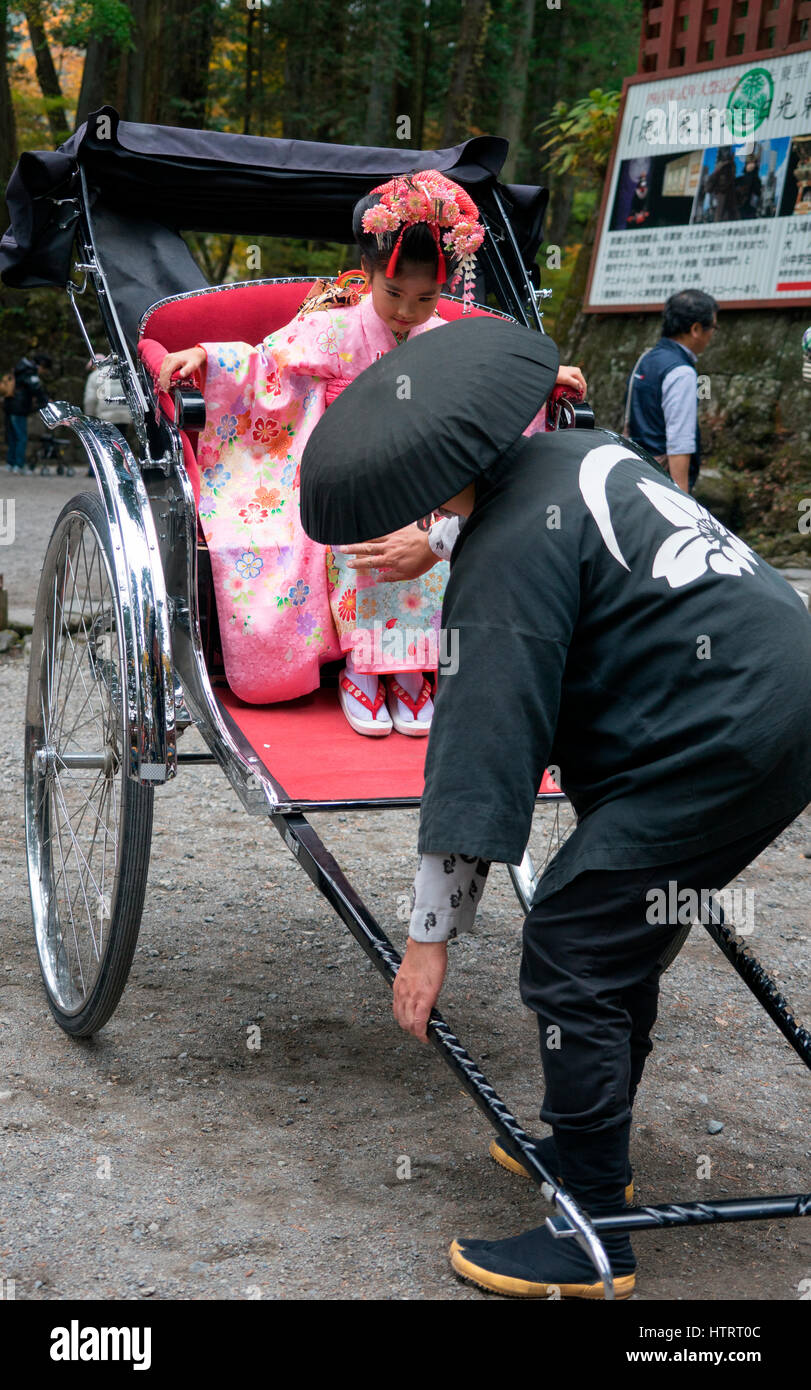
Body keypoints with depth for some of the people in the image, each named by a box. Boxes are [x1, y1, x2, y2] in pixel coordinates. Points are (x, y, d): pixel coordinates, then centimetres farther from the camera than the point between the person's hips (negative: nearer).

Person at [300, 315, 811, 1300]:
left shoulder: (510, 551, -16)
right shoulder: (579, 453, 10)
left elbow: (482, 751, -16)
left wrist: (429, 935, -10)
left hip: (724, 733, -10)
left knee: (570, 954, -4)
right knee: (619, 933, 21)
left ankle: (591, 1238, 5)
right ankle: (589, 1148, 36)